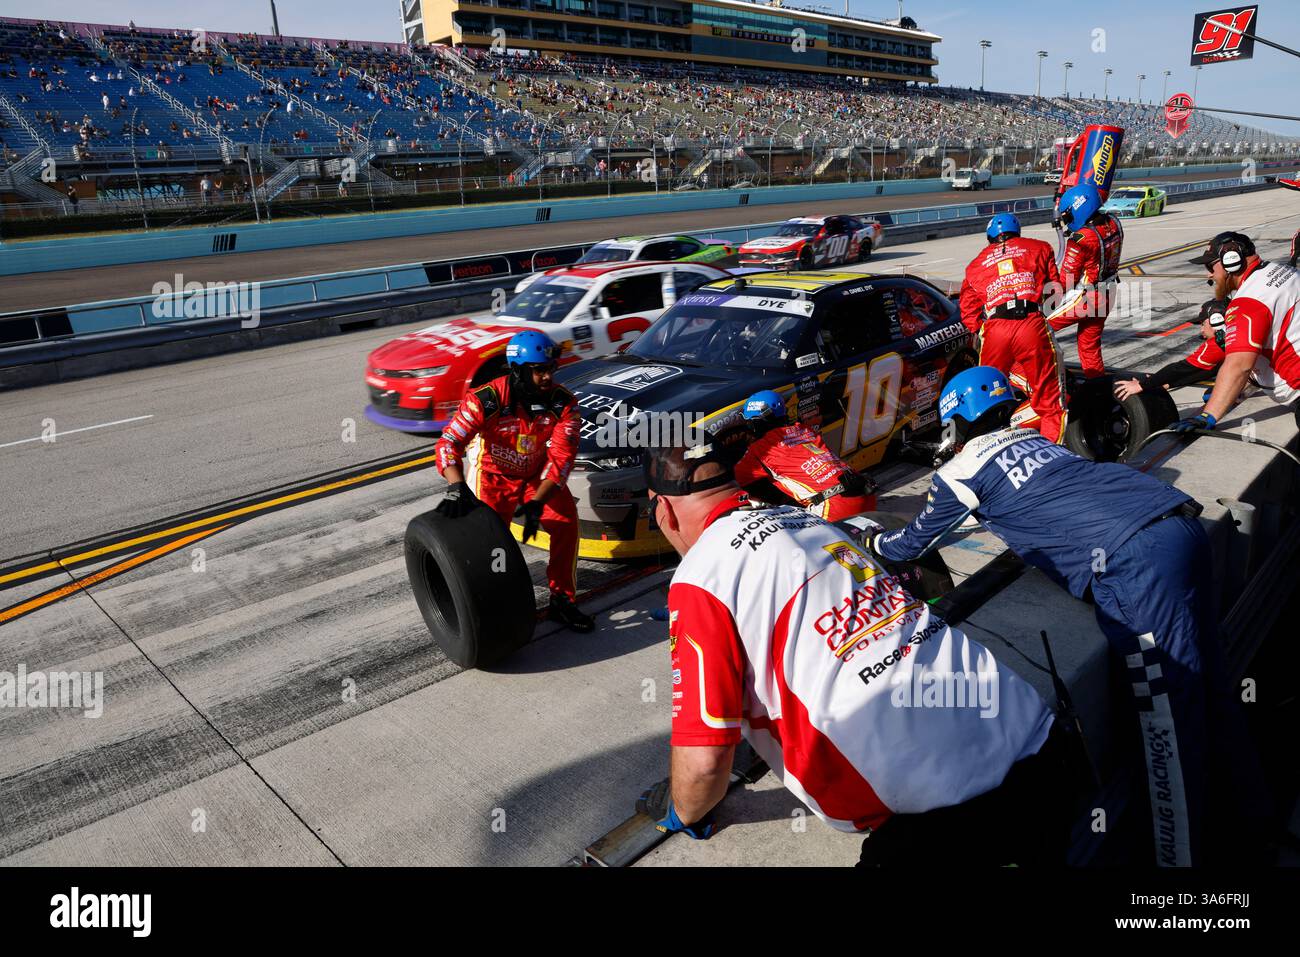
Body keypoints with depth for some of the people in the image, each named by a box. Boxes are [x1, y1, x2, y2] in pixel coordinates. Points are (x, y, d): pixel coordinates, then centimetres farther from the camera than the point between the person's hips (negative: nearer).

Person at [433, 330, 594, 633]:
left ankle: (562, 601, -2)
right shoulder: (487, 400, -26)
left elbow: (561, 457, -24)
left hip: (538, 477, 2)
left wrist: (536, 503, -37)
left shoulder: (563, 403, -19)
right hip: (494, 477, -2)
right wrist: (457, 488, -49)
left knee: (566, 522, -17)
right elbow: (449, 443, -31)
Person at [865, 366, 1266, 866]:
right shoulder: (1033, 437, 27)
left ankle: (1180, 852, 3)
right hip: (1182, 521, 8)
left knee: (1168, 716, -4)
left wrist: (872, 539, 39)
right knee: (1205, 683, 17)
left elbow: (910, 545, 21)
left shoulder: (961, 469, 7)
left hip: (1136, 559, -8)